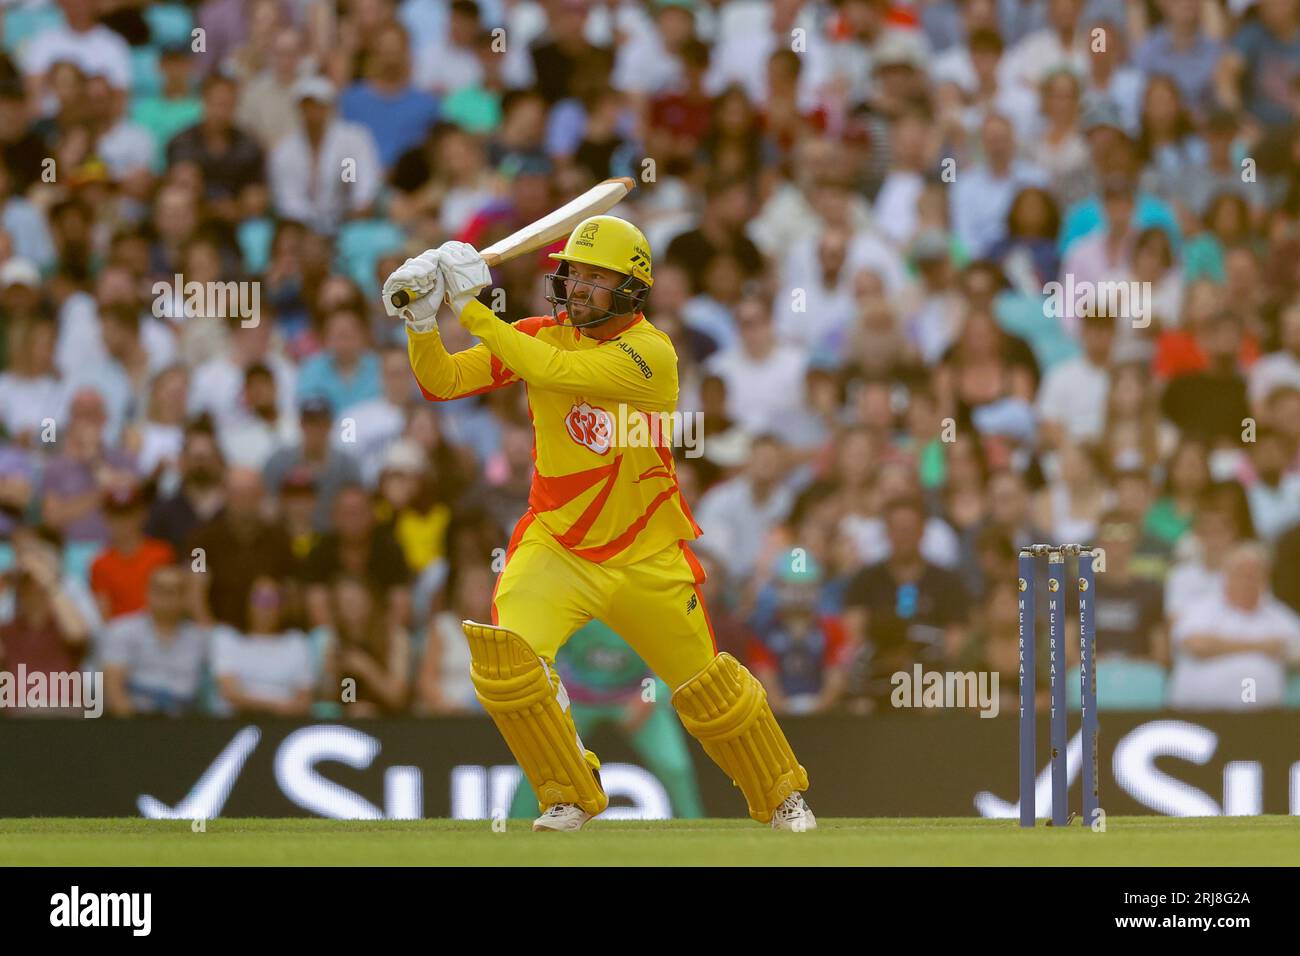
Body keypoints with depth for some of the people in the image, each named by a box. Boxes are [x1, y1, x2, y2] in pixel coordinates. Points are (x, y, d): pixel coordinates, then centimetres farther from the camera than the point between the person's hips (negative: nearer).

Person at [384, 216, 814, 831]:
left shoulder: (652, 353, -19)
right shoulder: (541, 335, -3)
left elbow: (556, 371, -32)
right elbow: (442, 382, -8)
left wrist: (471, 308, -31)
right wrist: (422, 323, -27)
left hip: (645, 556, -2)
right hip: (556, 545, 2)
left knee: (709, 688, 8)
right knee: (506, 653, -23)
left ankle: (781, 795, 35)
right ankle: (572, 796, -4)